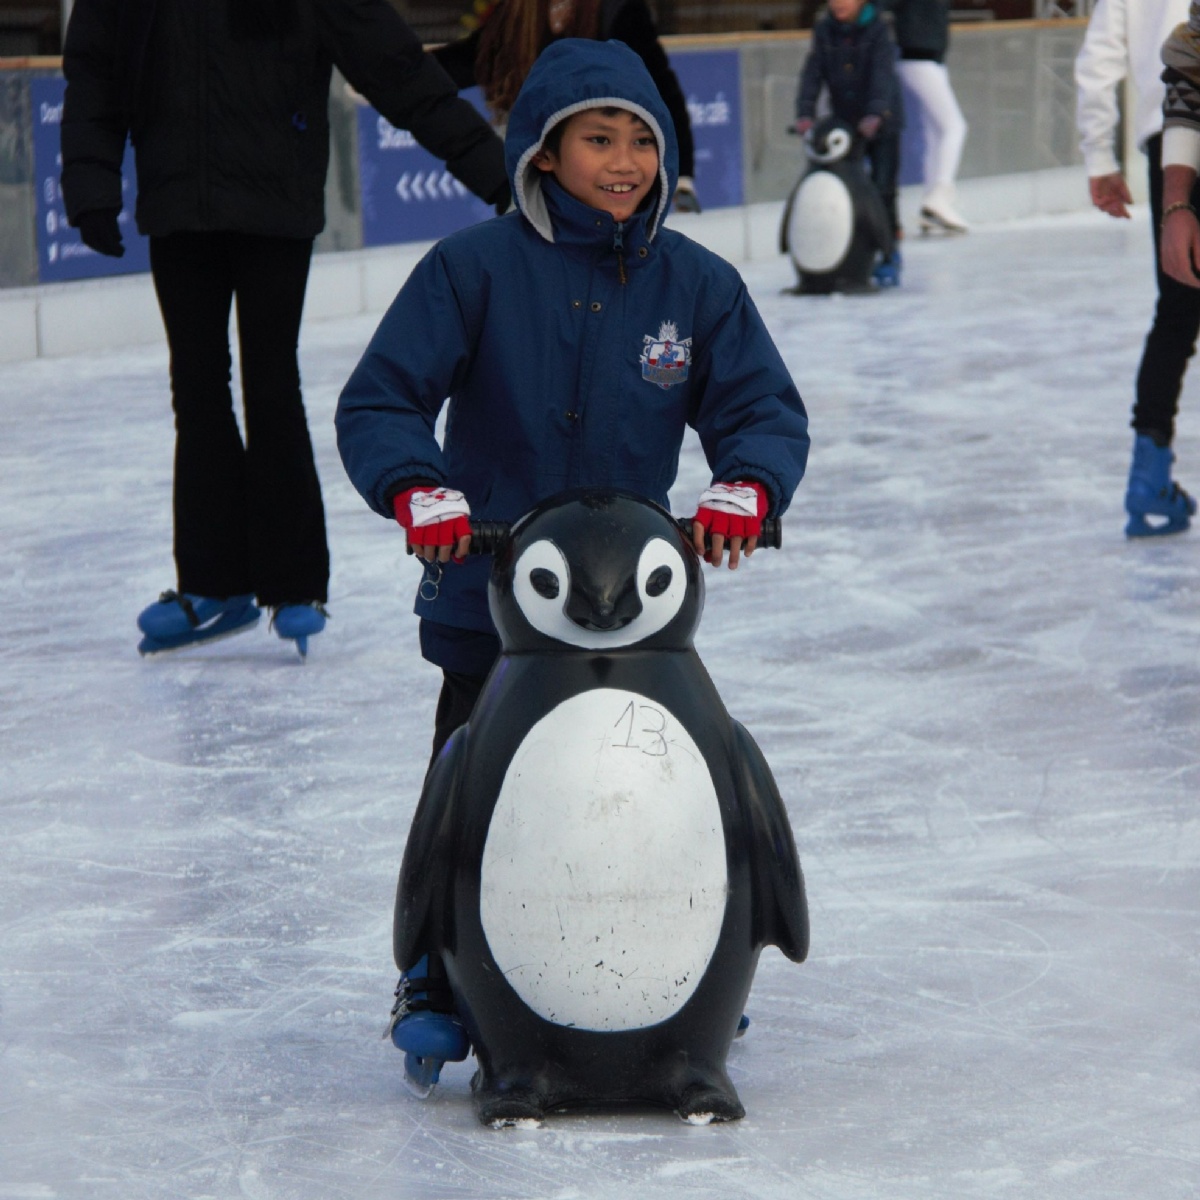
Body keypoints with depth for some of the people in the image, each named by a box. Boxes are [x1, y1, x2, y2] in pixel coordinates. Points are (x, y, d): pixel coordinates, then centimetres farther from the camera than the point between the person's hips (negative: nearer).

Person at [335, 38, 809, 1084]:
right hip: (485, 590, -2)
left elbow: (766, 410, 2)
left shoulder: (697, 286, 3)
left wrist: (746, 487, -19)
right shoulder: (473, 269, -6)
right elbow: (380, 401, -7)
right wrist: (418, 488, -24)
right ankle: (437, 979, 15)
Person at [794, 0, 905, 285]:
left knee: (883, 190, -6)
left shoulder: (877, 31, -10)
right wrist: (805, 113, -20)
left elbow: (883, 74, -21)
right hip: (844, 123, 4)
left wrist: (875, 114, -36)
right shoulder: (824, 32, 1)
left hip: (881, 125, -3)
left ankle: (889, 254, 5)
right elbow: (812, 74, -6)